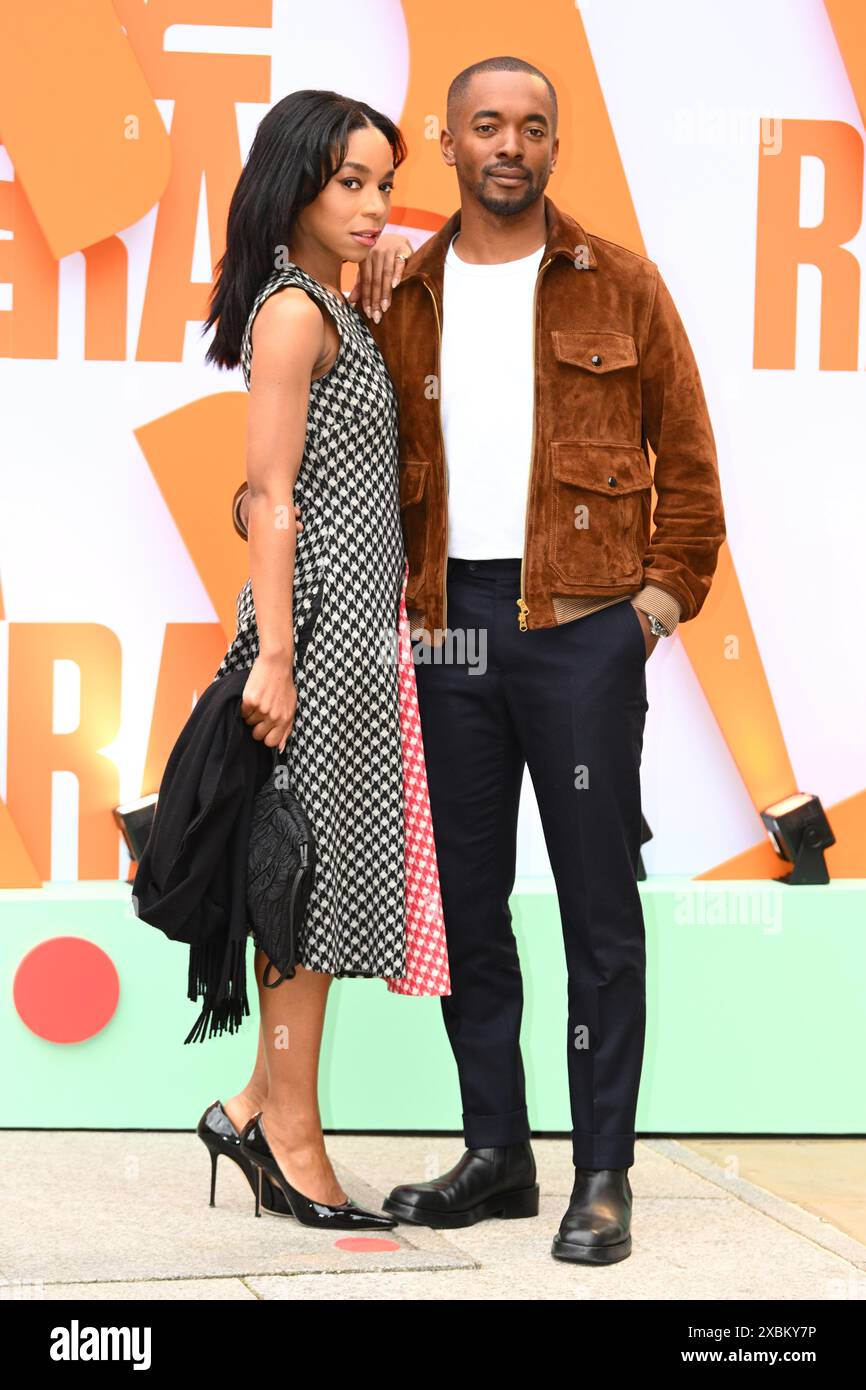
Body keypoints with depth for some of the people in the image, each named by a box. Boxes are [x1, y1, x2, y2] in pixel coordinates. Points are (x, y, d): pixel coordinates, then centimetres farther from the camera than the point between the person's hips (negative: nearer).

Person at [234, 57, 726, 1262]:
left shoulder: (619, 286, 3)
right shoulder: (398, 296, 10)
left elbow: (685, 453, 4)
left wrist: (668, 590, -3)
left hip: (582, 621, -3)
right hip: (448, 621, 4)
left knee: (598, 902, -1)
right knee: (466, 896, 9)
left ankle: (604, 1174, 6)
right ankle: (496, 1153, 20)